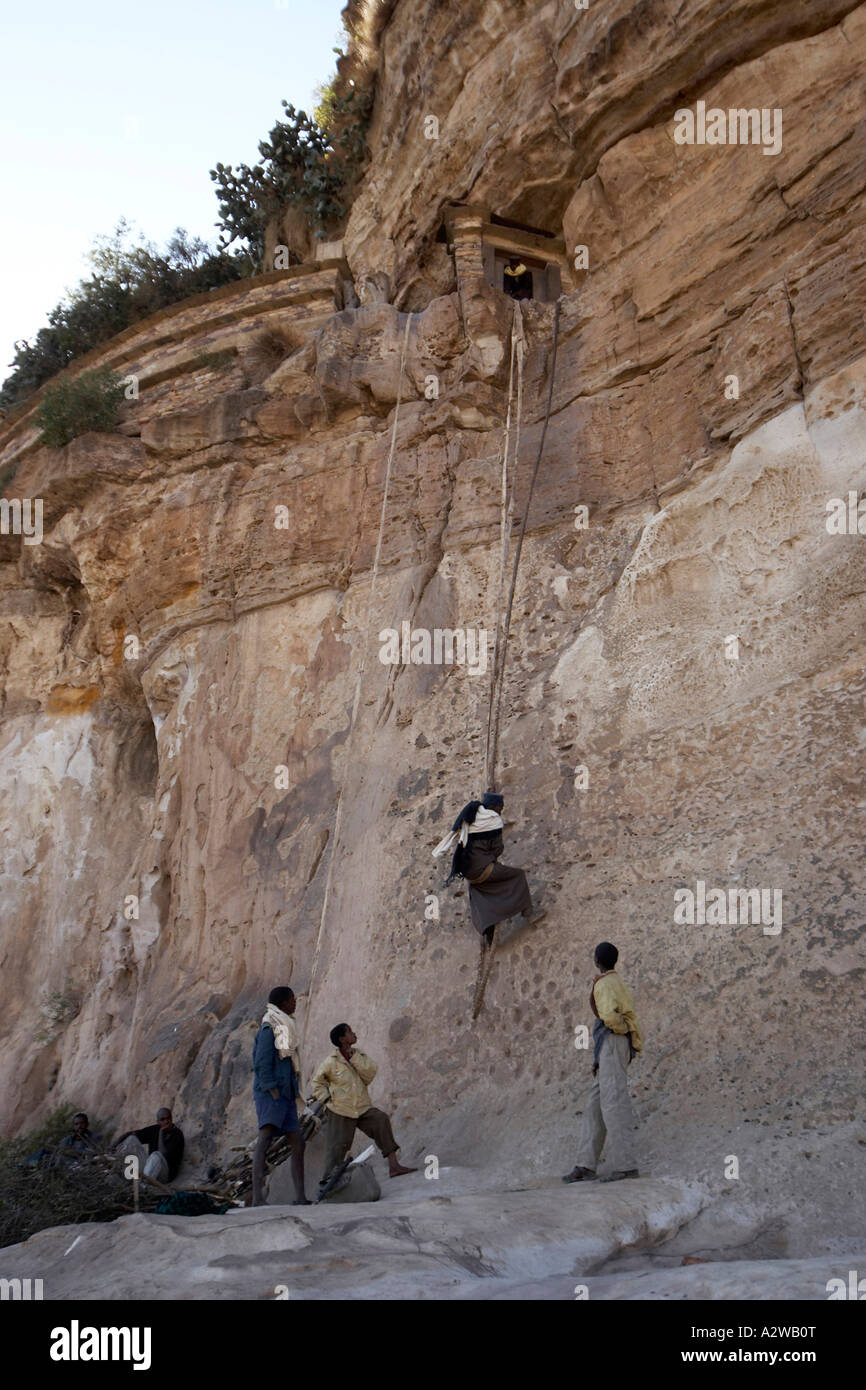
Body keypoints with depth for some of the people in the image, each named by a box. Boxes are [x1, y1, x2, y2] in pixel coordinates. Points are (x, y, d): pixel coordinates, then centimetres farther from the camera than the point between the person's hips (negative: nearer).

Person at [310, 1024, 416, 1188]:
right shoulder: (331, 1061, -6)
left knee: (381, 1120, -19)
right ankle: (326, 1181, 12)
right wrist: (327, 1098, -6)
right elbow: (317, 1082, 5)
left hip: (362, 1107, 3)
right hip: (340, 1111, -3)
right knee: (338, 1146, -4)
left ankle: (393, 1165, -21)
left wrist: (354, 1058, -14)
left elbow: (370, 1074, -9)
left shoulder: (360, 1055, 8)